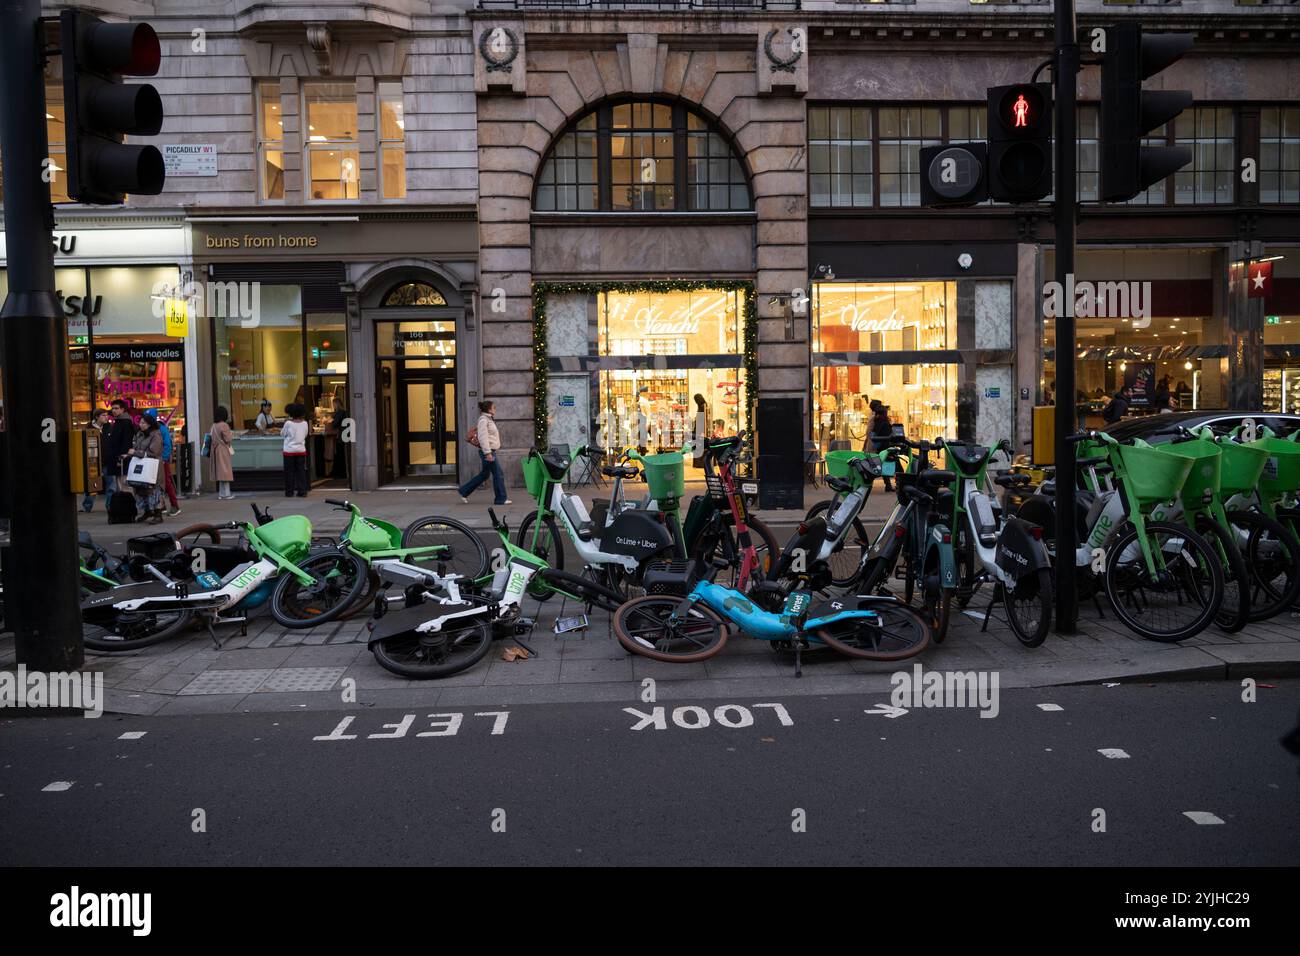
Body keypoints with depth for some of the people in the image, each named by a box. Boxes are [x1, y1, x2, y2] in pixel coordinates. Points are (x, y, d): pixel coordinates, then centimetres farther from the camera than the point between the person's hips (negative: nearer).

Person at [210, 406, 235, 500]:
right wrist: (231, 434, 2)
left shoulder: (213, 426, 7)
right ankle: (225, 494, 0)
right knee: (225, 471, -2)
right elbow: (228, 439, -15)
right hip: (223, 451, -7)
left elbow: (210, 438, 10)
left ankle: (222, 493, 17)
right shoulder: (224, 425, -15)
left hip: (216, 450, 7)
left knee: (220, 472, 12)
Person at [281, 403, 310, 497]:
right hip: (301, 450, 3)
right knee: (301, 471, 8)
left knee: (289, 472, 6)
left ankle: (289, 492, 9)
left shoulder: (288, 423, -11)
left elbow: (282, 434, 2)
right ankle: (302, 491, 5)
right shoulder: (305, 423, -3)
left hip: (290, 451, -3)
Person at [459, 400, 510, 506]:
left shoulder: (489, 419, 17)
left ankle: (464, 491, 21)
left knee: (485, 474, 16)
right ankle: (501, 499, 3)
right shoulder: (483, 420, -13)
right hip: (488, 450, -10)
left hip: (491, 450, 10)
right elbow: (483, 437, -20)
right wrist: (488, 453, -24)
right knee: (498, 474, -5)